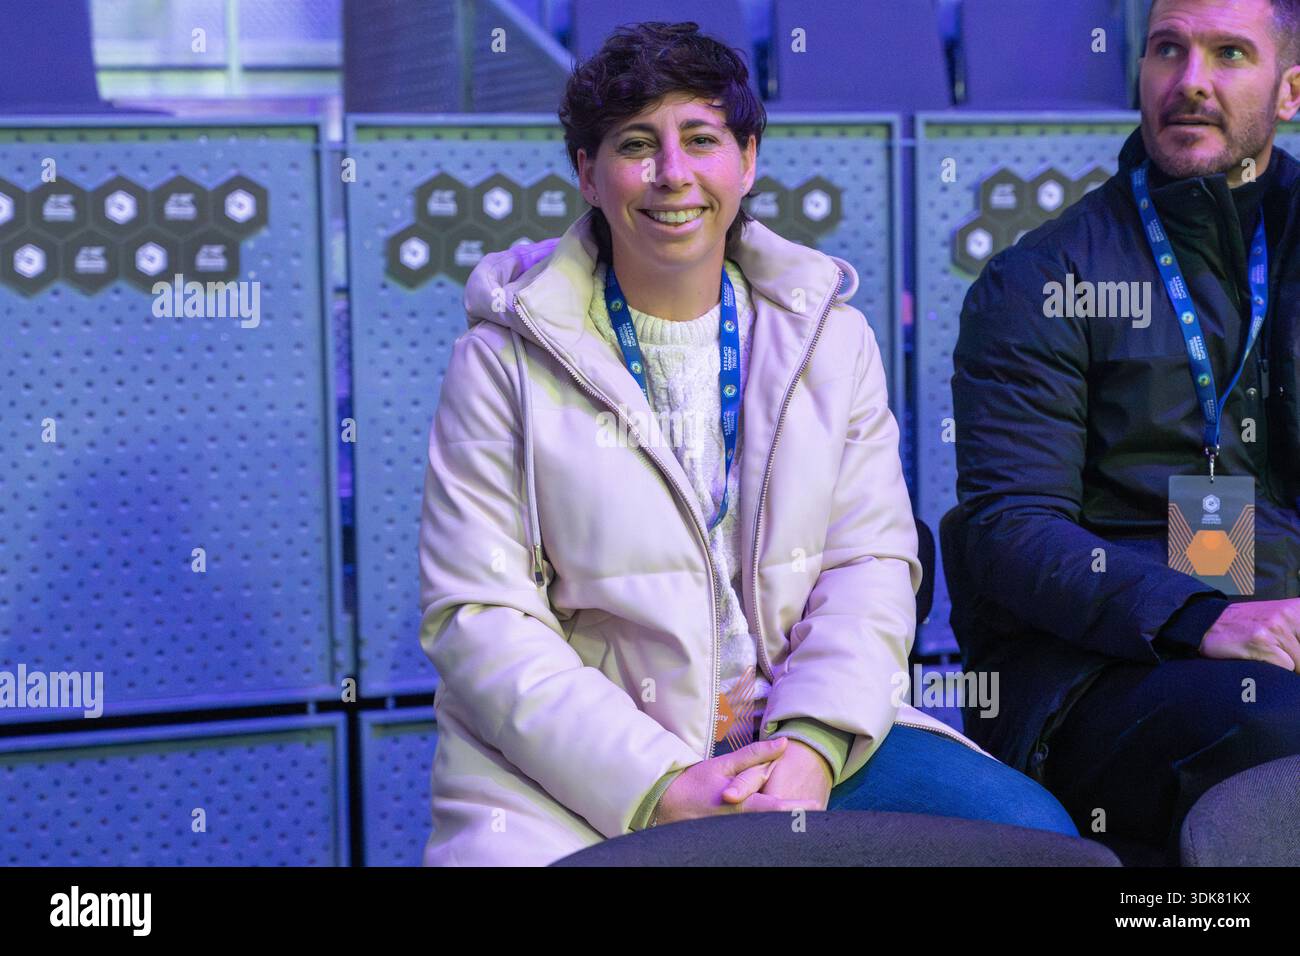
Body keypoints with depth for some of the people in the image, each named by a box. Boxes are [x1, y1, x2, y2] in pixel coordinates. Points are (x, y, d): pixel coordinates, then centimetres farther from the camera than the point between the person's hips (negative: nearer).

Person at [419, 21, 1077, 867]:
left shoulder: (831, 335, 11)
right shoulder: (507, 358, 0)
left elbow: (874, 564, 5)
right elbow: (478, 617, -7)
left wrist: (810, 745, -13)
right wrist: (657, 789, -18)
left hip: (800, 738, 3)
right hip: (578, 765, -3)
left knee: (1032, 828, -17)